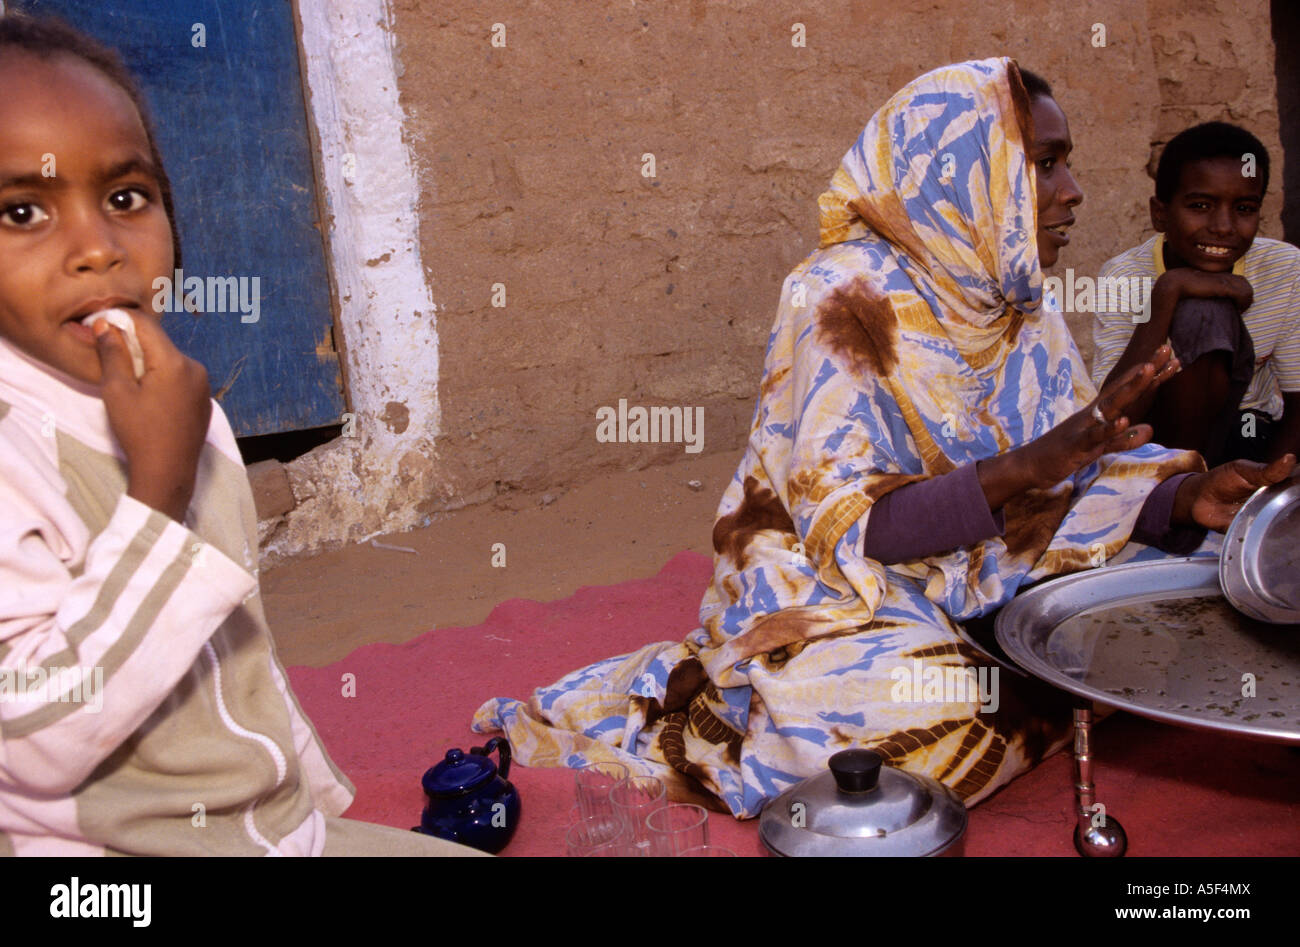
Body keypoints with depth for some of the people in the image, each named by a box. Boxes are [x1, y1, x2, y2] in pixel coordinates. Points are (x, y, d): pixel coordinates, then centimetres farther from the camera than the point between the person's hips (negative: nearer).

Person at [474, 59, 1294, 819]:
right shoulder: (849, 300, -19)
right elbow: (848, 527, -25)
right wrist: (1022, 470, -36)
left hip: (972, 581, 8)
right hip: (830, 589, -8)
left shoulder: (1016, 304, 3)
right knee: (938, 718, -33)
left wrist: (1187, 495, -18)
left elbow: (1079, 470, 2)